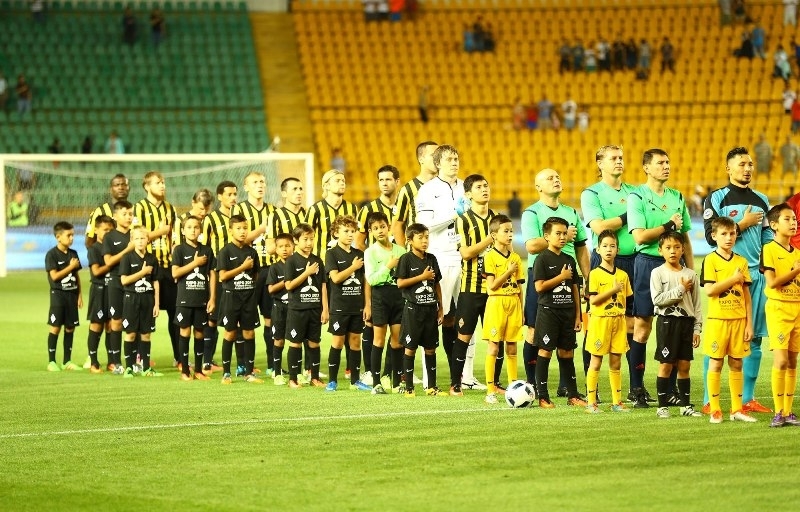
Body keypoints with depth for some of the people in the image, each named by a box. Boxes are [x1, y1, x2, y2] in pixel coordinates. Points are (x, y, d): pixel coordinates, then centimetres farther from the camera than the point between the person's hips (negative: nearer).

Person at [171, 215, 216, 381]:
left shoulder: (207, 250, 7)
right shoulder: (180, 250, 0)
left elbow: (212, 274, 7)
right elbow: (175, 273, -10)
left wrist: (212, 298, 2)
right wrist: (195, 263, -12)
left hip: (202, 298, 2)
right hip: (184, 298, -2)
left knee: (200, 333, 6)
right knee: (185, 332, -1)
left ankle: (198, 370, 13)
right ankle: (184, 370, 4)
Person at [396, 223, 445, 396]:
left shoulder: (431, 259, 11)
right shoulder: (406, 259, -5)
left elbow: (437, 284, 15)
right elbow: (400, 283, -11)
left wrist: (440, 307, 12)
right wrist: (422, 277, -13)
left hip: (430, 308, 5)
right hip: (413, 309, -5)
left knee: (430, 348, 8)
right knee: (410, 348, -1)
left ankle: (431, 386, 15)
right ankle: (409, 387, 4)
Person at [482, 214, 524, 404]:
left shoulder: (515, 258, 11)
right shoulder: (490, 256, -6)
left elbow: (519, 287, 13)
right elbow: (491, 286, -12)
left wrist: (522, 310, 10)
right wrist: (509, 272, -17)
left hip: (514, 304, 5)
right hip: (496, 303, -5)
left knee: (512, 348, 8)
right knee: (493, 347, -3)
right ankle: (491, 390, -1)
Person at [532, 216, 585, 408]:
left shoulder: (569, 260, 12)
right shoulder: (543, 259, -6)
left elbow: (574, 289, 15)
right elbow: (539, 286, -16)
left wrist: (577, 315, 11)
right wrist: (561, 277, -11)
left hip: (567, 311, 6)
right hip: (548, 311, -6)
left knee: (566, 352, 10)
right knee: (545, 351, -3)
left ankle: (573, 395, 14)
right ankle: (542, 396, 0)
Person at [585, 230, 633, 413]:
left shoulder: (623, 275, 8)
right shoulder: (595, 274, -6)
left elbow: (625, 300, 14)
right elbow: (593, 300, -13)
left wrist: (623, 318, 5)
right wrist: (613, 290, -18)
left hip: (618, 322, 4)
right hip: (600, 321, -4)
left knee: (615, 363, 8)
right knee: (596, 362, 0)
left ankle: (617, 401, 13)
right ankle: (591, 402, 4)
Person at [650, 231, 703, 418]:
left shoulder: (691, 275, 8)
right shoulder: (658, 273, -2)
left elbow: (697, 304, 10)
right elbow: (657, 299, -13)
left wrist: (697, 328, 5)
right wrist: (680, 289, -12)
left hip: (686, 321, 3)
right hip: (667, 321, -3)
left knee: (684, 365, 6)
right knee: (666, 365, -2)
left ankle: (685, 405, 13)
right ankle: (662, 406, 4)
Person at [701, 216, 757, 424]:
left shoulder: (741, 262, 9)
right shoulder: (710, 260, -3)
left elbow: (746, 295, 10)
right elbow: (709, 290, -15)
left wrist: (749, 323, 5)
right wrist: (734, 279, -11)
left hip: (739, 320, 4)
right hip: (718, 319, -4)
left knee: (736, 364, 7)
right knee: (716, 364, 1)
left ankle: (737, 409, 13)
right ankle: (714, 410, 5)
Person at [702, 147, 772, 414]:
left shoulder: (761, 201, 16)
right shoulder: (716, 198, 0)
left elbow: (768, 239, 18)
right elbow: (712, 236, -9)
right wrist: (744, 224, -8)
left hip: (756, 274, 5)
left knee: (754, 337, 4)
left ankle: (748, 398, 11)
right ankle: (709, 400, -3)